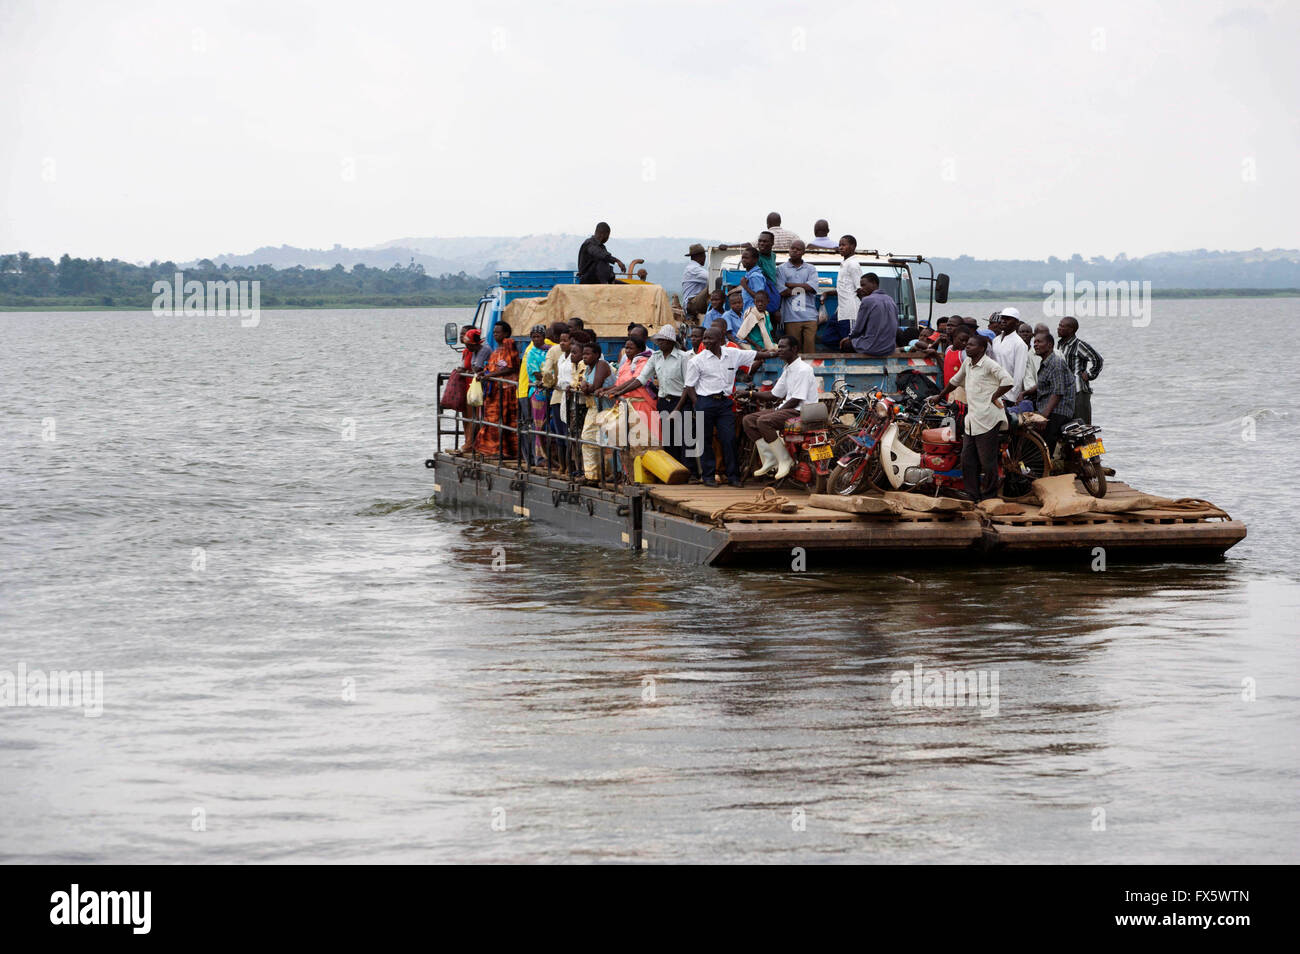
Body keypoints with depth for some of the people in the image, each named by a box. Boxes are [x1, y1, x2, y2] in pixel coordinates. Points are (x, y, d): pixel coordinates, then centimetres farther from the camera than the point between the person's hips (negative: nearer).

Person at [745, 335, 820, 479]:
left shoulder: (803, 369, -14)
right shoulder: (787, 369, 18)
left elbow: (796, 399, -19)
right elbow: (775, 394, 22)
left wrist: (778, 411, -15)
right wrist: (751, 394, 11)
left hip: (801, 411, -10)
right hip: (786, 409, 10)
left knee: (764, 421, -30)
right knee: (749, 419, 0)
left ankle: (785, 460, -19)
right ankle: (769, 460, -2)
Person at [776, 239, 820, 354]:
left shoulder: (811, 269, 14)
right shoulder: (781, 269, 9)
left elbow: (812, 287, -4)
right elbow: (782, 292, -4)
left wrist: (790, 285, -2)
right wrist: (802, 288, 0)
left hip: (809, 316, 1)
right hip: (791, 318, -1)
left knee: (810, 349, -6)